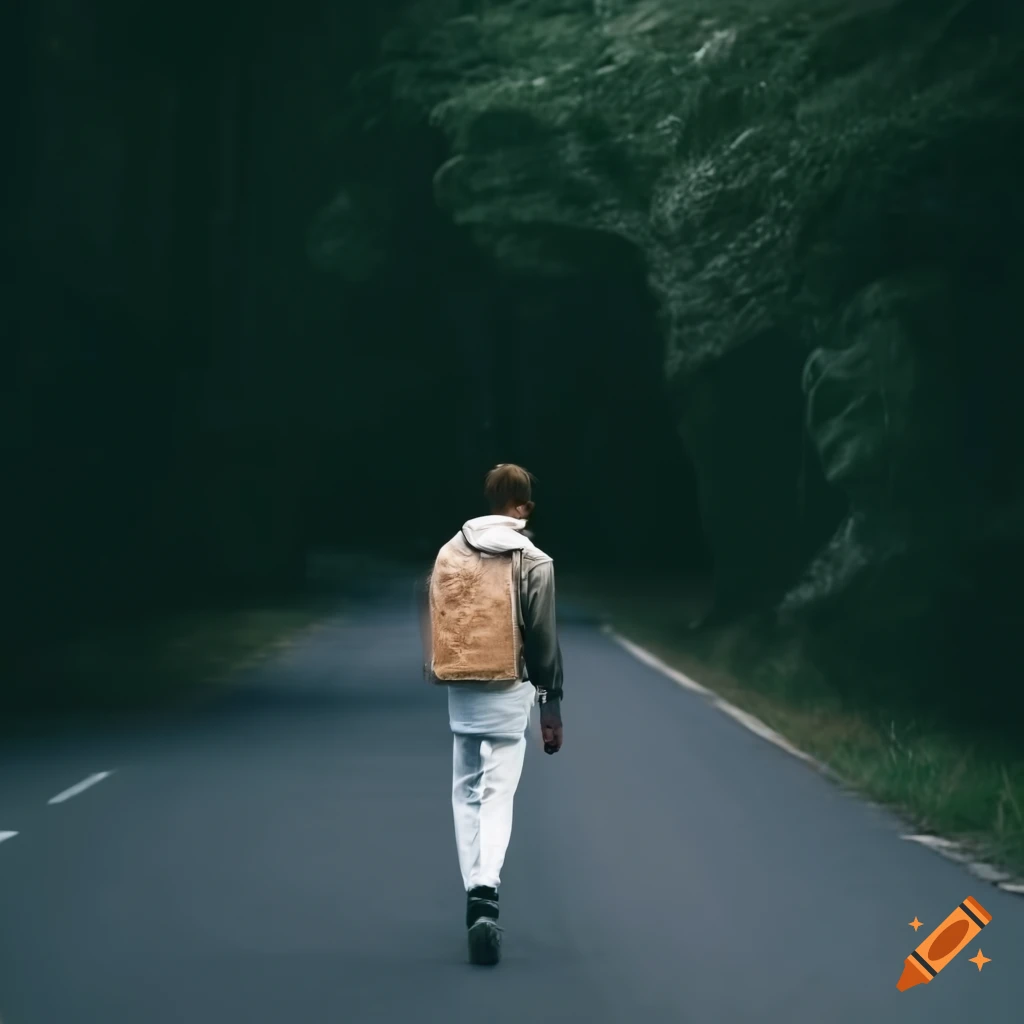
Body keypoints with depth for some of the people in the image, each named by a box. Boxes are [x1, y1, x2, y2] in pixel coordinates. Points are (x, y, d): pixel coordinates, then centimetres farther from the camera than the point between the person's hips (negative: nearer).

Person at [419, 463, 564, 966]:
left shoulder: (448, 552, 6)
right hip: (508, 691, -3)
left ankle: (475, 894, 12)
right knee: (498, 795, -3)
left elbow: (431, 624, 8)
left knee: (466, 792, 14)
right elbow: (544, 640, -6)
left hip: (458, 689, 4)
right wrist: (552, 708, 0)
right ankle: (485, 893, -21)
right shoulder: (532, 561, -6)